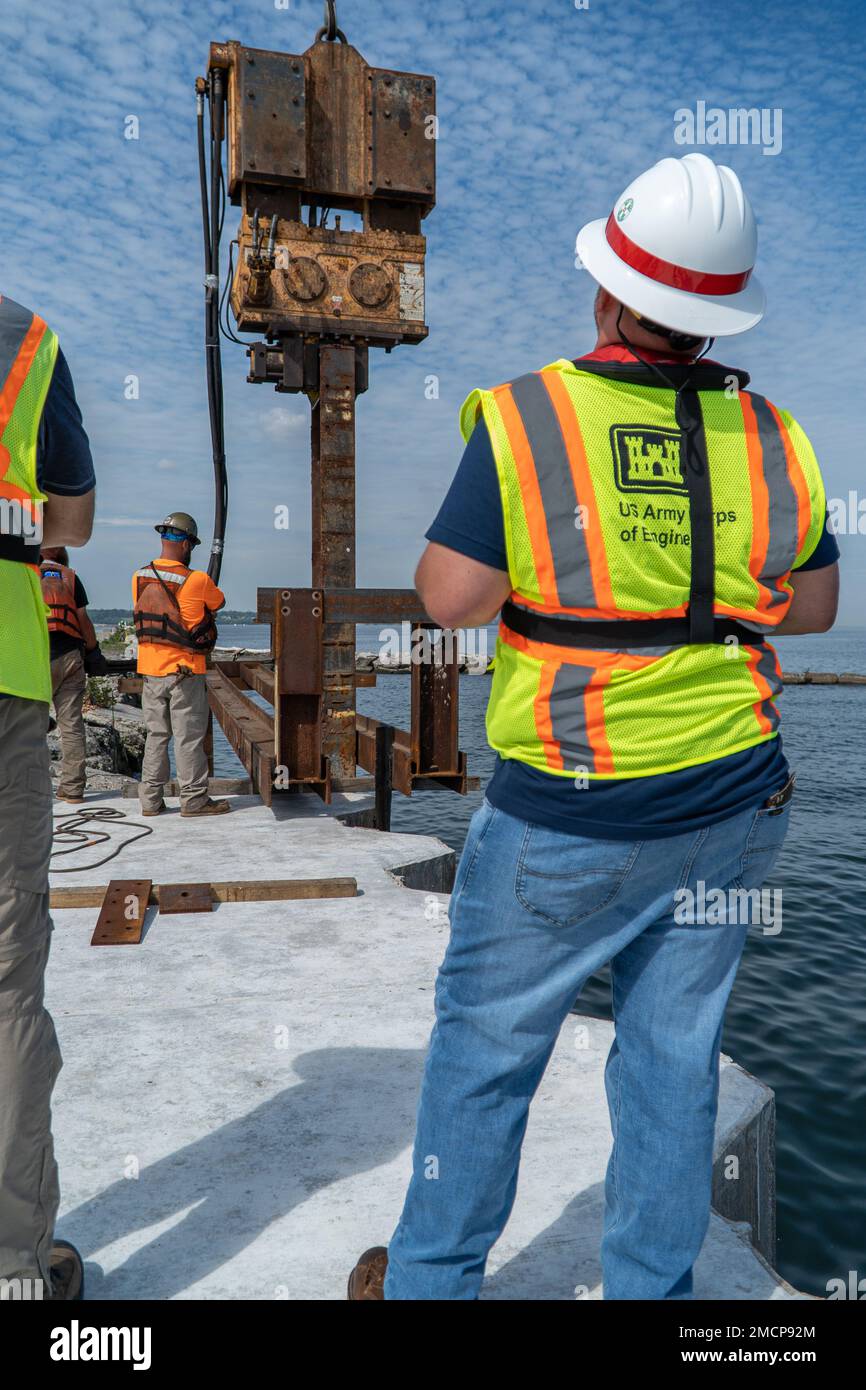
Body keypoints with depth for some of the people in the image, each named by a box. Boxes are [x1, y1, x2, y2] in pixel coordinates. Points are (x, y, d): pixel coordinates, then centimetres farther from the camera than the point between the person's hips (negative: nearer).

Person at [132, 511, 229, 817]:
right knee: (189, 737, 2)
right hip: (186, 671, -5)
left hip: (150, 669, 5)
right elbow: (219, 602, 5)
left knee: (156, 735, 13)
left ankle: (151, 800, 17)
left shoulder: (140, 578, 1)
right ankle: (194, 799, 9)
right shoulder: (197, 580, -14)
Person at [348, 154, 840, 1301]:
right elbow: (815, 606, 9)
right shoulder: (773, 438, -1)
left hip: (566, 821, -3)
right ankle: (652, 1288, 36)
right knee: (674, 1059, 18)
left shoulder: (525, 417, -13)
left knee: (484, 1049, 15)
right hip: (732, 809, 4)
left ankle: (429, 1279, 36)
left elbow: (449, 598, -14)